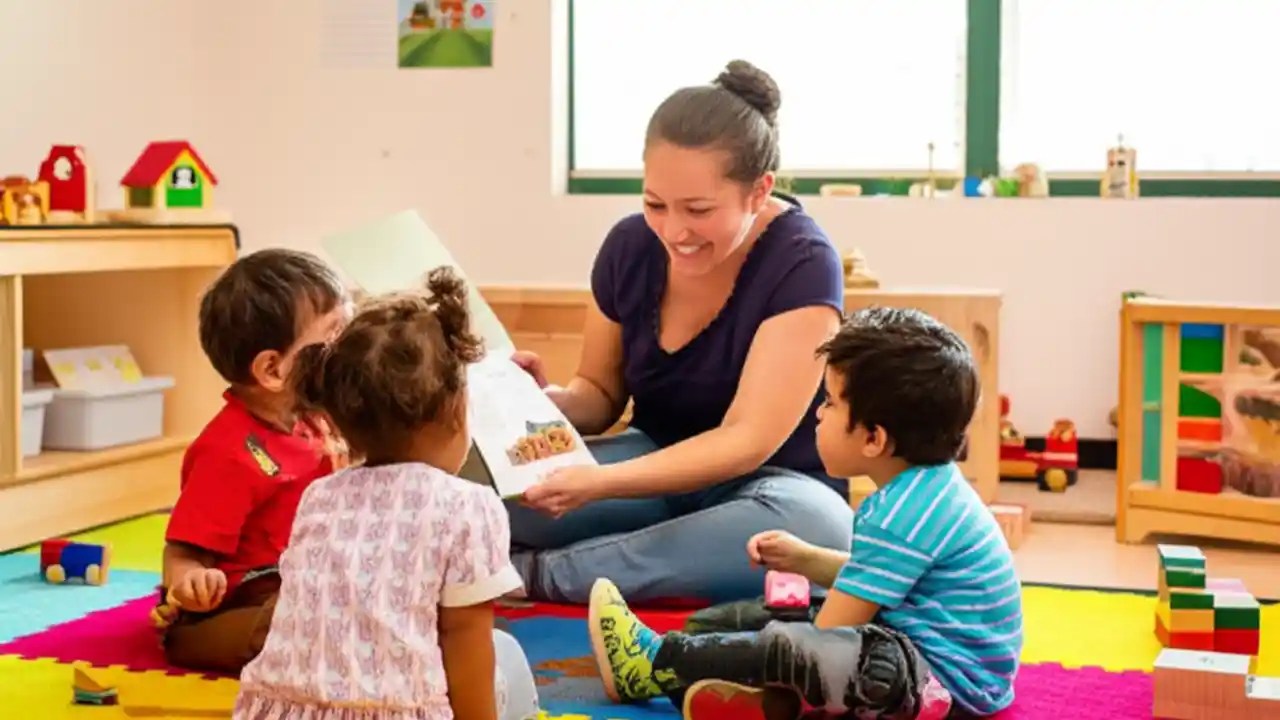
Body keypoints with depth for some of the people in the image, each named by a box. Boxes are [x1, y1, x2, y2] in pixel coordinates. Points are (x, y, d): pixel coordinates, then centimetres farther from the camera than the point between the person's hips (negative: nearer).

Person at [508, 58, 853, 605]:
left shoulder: (802, 267, -20)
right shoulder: (630, 246, -6)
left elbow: (746, 442, -26)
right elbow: (600, 395, 7)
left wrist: (599, 483, -39)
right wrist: (548, 400, -18)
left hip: (770, 484, -3)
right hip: (658, 468, 3)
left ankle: (533, 572, -29)